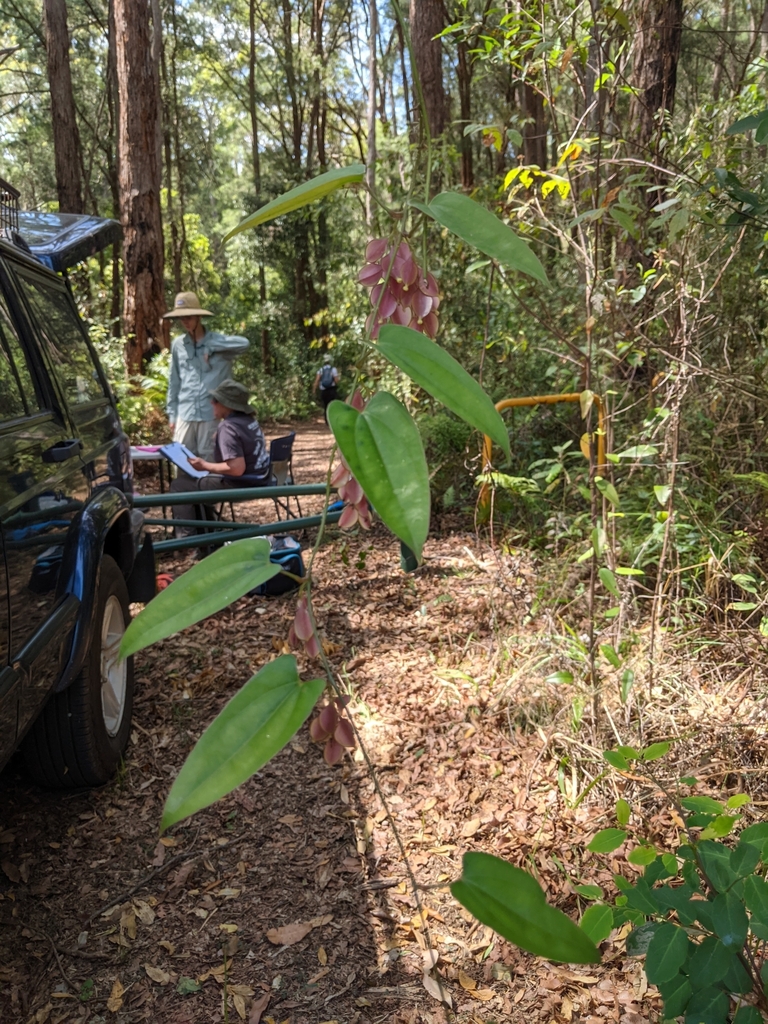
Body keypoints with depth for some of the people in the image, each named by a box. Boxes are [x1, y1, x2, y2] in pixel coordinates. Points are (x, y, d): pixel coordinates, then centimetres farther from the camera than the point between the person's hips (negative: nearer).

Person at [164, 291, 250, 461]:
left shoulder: (218, 341, -2)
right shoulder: (178, 344, 7)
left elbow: (244, 343, -21)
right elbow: (174, 381, 12)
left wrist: (211, 347, -16)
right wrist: (172, 413, 10)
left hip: (211, 415, -3)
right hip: (184, 415, 3)